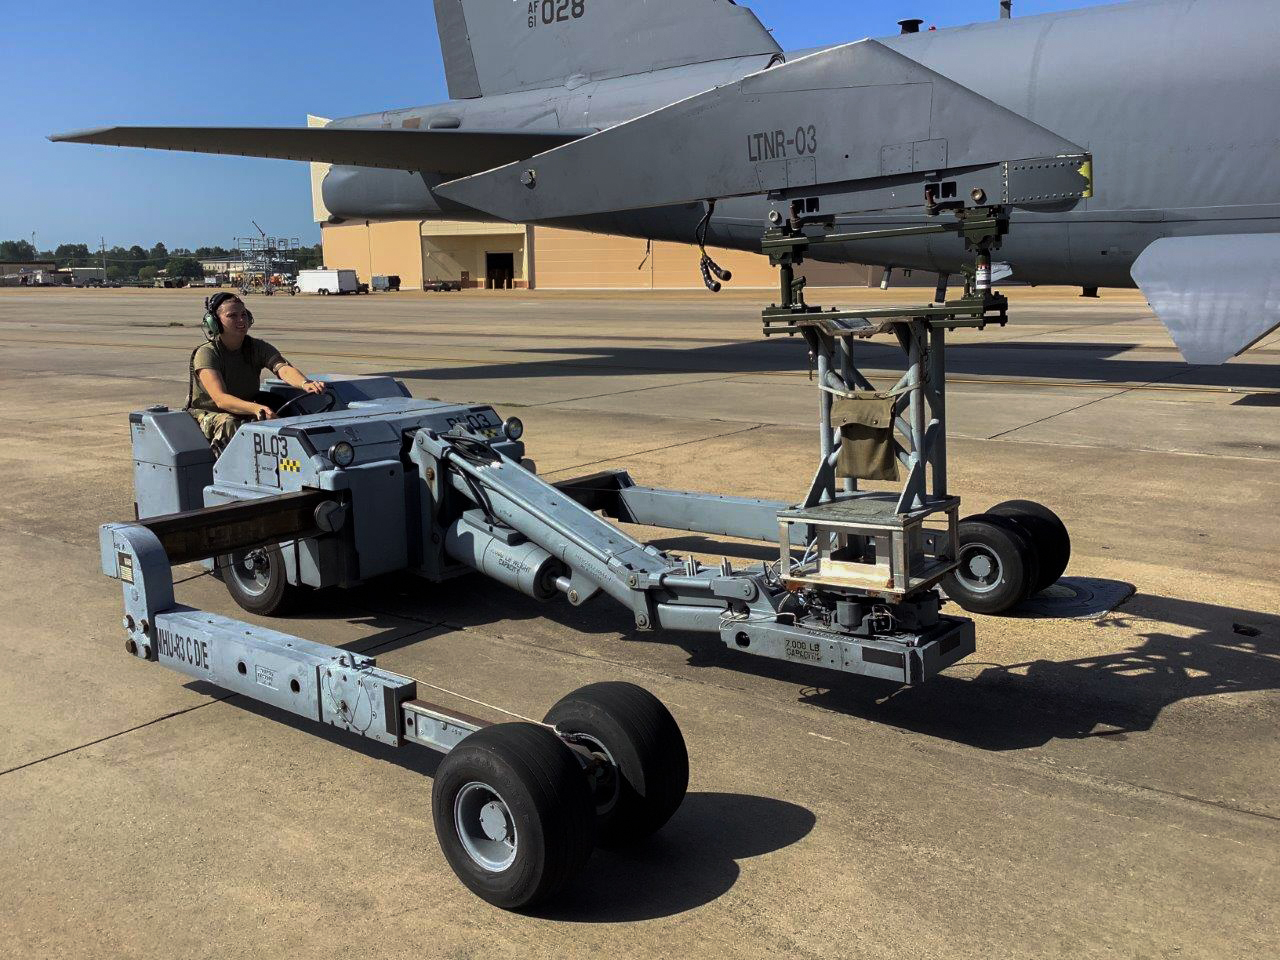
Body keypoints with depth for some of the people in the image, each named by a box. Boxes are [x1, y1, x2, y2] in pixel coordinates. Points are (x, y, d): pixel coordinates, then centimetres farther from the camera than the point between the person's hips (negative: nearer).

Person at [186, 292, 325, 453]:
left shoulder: (258, 348, -4)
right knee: (228, 424, -35)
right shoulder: (206, 353, -17)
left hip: (245, 414, 4)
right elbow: (220, 399, -31)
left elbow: (284, 368, -25)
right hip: (206, 414, -4)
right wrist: (255, 408, -51)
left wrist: (305, 384, -49)